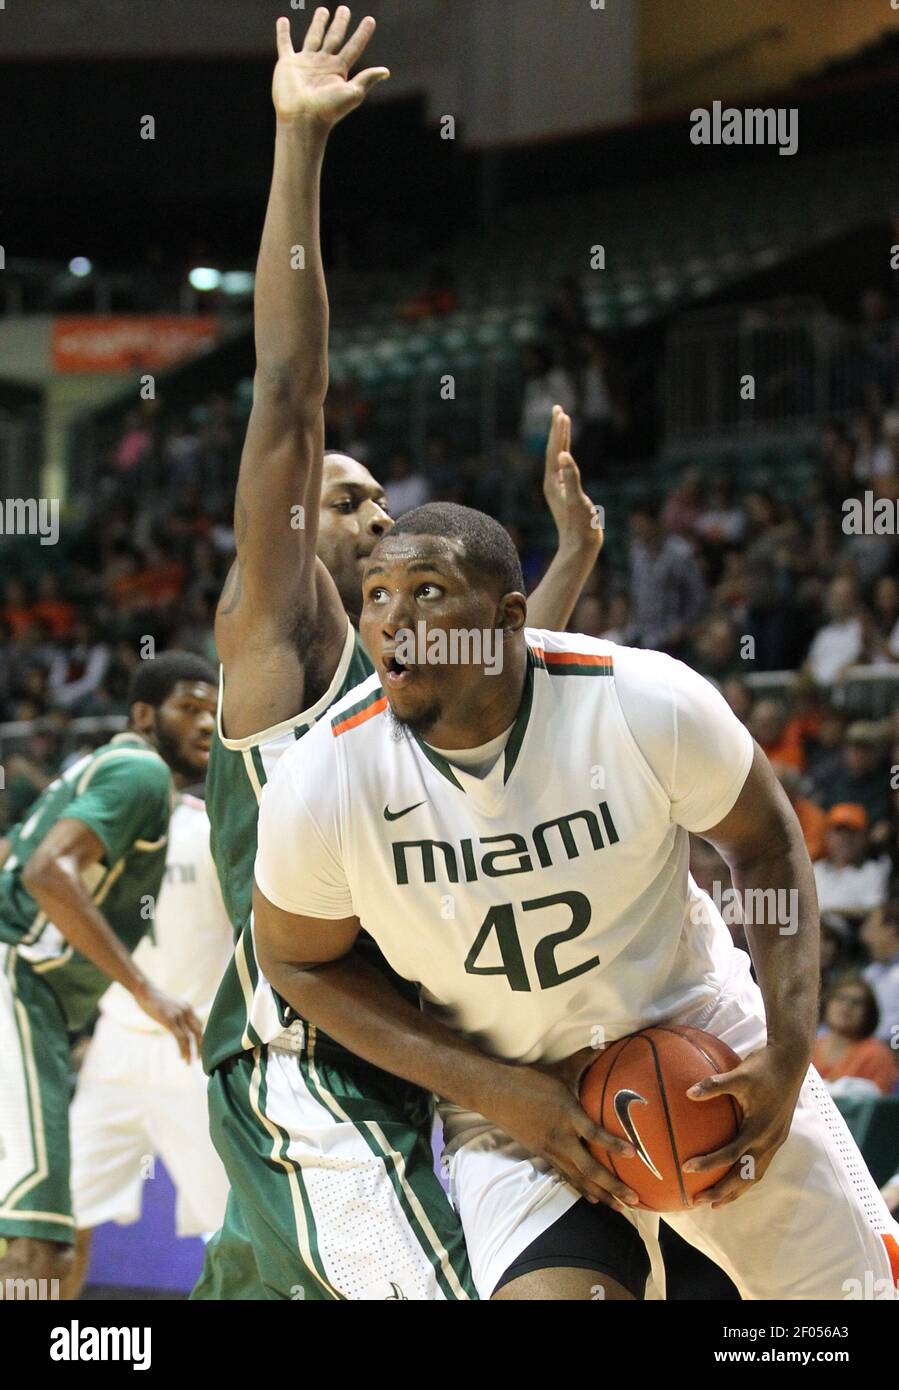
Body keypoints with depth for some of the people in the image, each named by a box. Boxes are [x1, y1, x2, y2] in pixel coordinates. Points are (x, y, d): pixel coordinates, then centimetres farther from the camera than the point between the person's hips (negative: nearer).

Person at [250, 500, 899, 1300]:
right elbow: (300, 964, -5)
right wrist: (493, 1093, -14)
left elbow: (766, 846, -4)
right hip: (515, 1092, -1)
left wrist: (788, 1055, -14)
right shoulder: (322, 784, -21)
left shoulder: (648, 705, -22)